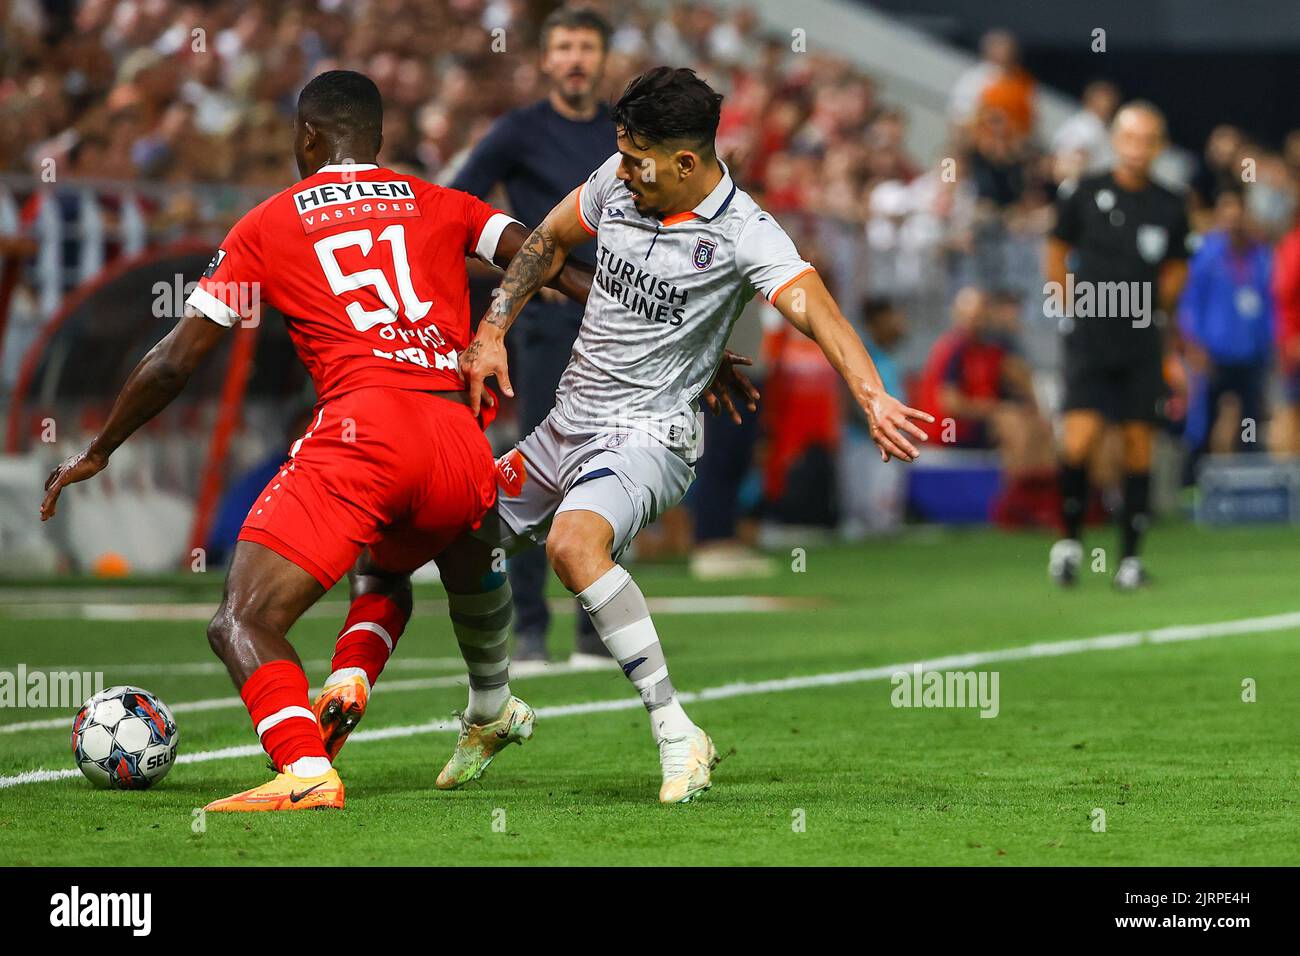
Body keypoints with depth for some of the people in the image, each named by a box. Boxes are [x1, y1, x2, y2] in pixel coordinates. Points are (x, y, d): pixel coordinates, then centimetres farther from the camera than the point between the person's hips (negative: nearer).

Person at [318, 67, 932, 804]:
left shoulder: (743, 234, -18)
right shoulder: (619, 182, 0)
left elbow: (812, 306, -33)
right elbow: (550, 240, 18)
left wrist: (871, 397, -49)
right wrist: (491, 333, 9)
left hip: (647, 438, -7)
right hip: (567, 424, 7)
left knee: (573, 541, -34)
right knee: (463, 539, 12)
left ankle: (677, 734, -29)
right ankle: (492, 711, 40)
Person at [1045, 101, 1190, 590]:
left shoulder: (1170, 207, 4)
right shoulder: (1083, 194, -1)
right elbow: (1057, 251, 11)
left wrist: (1156, 309, 7)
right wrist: (1066, 307, 4)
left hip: (1143, 344, 2)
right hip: (1089, 335, -2)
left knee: (1139, 443, 1)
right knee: (1079, 438, -15)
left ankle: (1130, 555, 10)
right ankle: (1070, 539, 6)